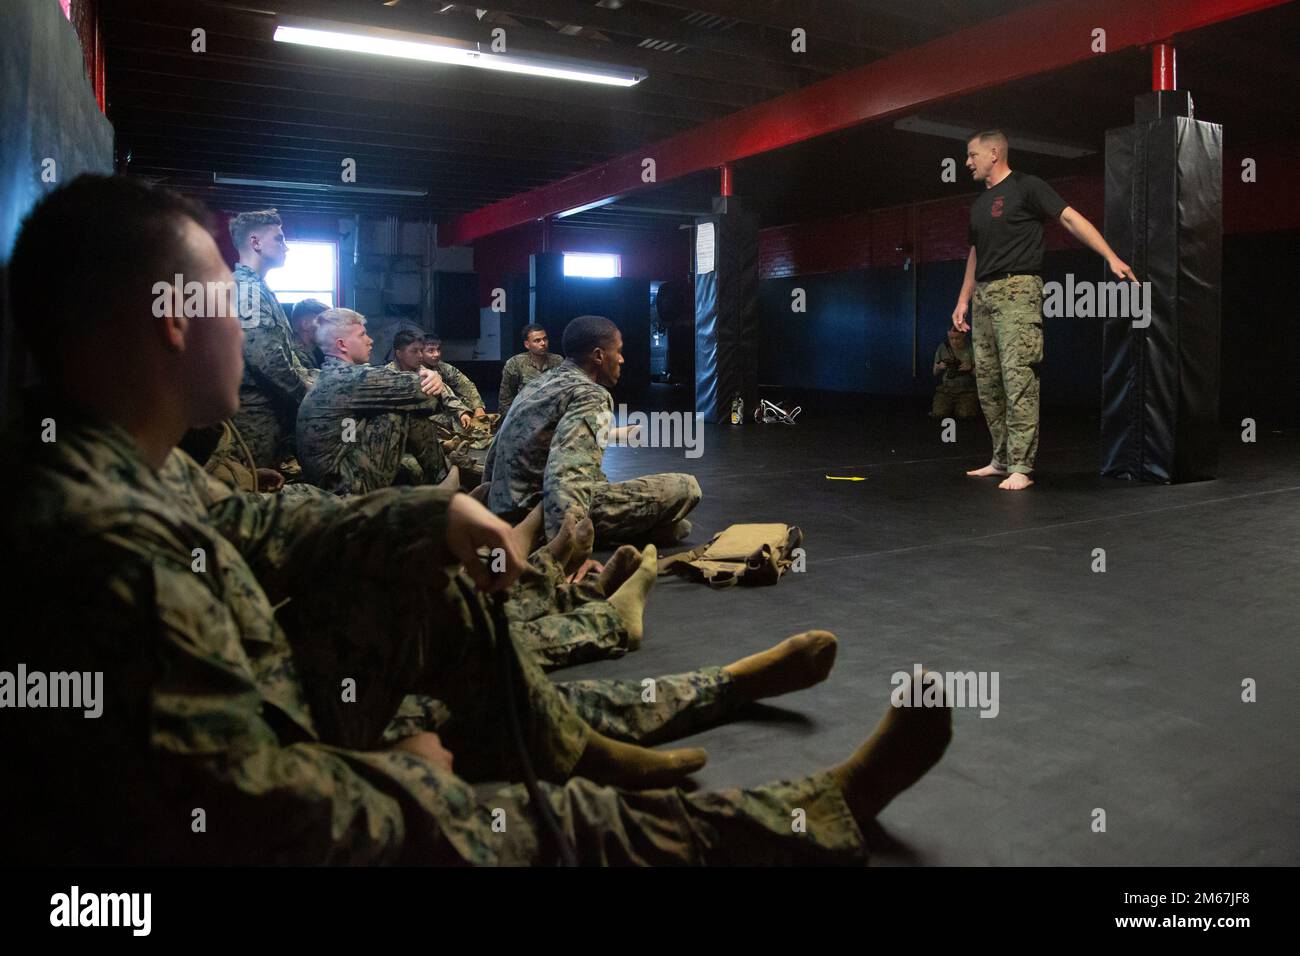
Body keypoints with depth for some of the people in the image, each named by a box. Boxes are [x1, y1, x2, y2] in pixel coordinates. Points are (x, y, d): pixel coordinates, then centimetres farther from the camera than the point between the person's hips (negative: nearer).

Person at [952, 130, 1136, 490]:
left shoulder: (1026, 187, -2)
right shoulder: (978, 204, 21)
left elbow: (1070, 218, -8)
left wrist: (1111, 257, -17)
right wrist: (963, 300, 22)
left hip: (1017, 290, -8)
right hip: (984, 295, 8)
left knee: (1018, 377, -14)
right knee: (987, 380, 8)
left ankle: (1020, 467, -15)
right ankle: (1001, 459, 17)